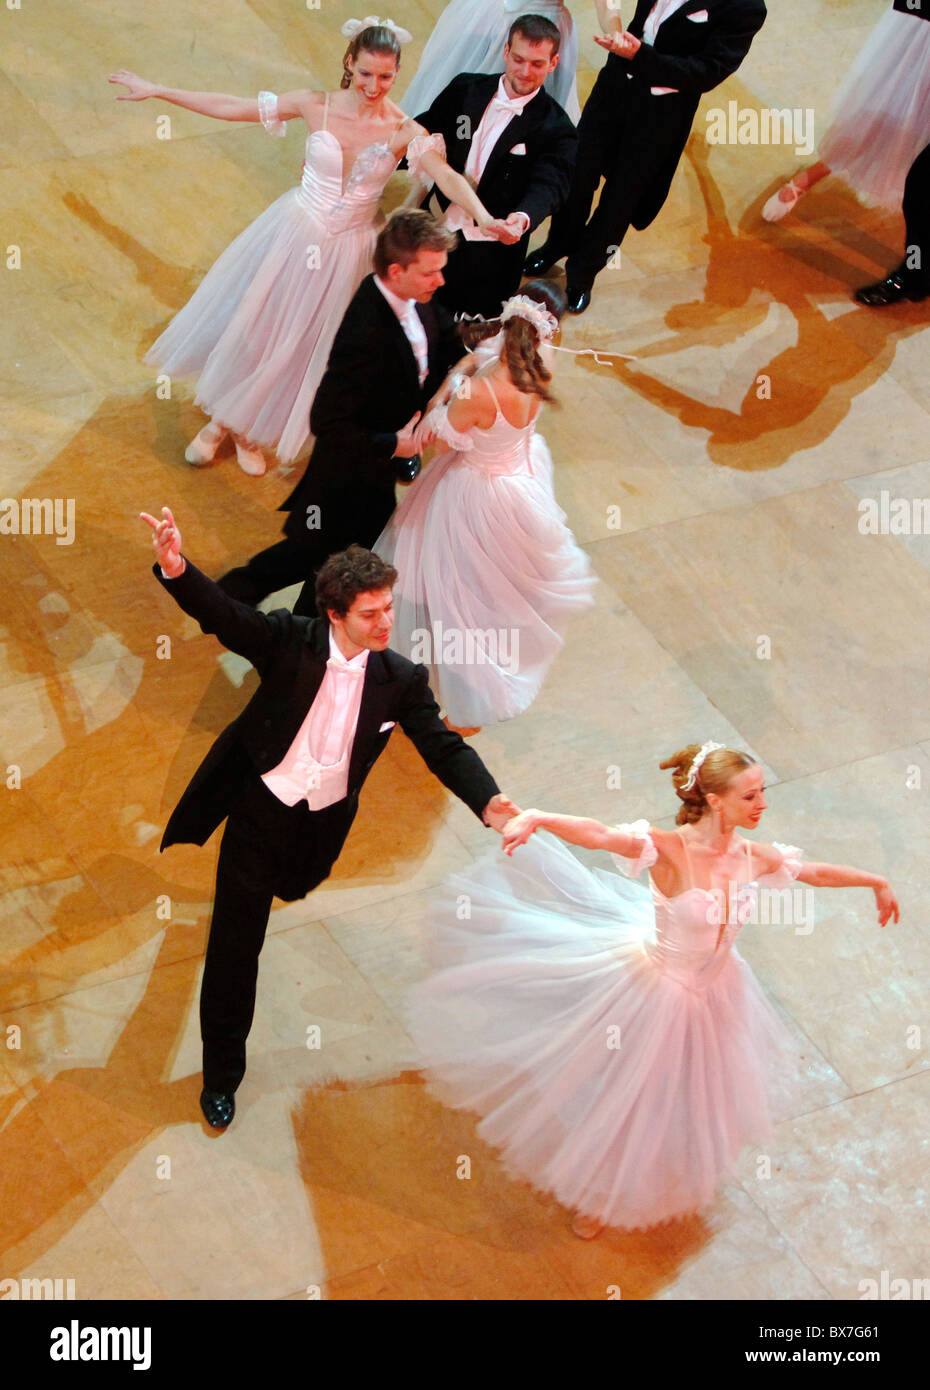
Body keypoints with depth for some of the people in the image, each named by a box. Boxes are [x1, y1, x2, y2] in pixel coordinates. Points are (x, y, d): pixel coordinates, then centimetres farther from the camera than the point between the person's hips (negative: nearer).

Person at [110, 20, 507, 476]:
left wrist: (483, 217, -52)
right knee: (250, 325, 12)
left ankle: (251, 431, 39)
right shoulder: (316, 106, -13)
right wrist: (155, 91, -8)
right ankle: (220, 419, 39)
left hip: (346, 250, 0)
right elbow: (230, 108, -9)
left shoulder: (403, 130, -16)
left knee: (303, 343, 14)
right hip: (293, 233, 0)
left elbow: (446, 176, -32)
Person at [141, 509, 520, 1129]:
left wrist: (489, 802, -29)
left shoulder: (401, 680, -11)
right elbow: (223, 615, -26)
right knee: (234, 946, 4)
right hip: (259, 812, -2)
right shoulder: (291, 640, -16)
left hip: (324, 826, 2)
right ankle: (222, 1075, 21)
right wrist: (177, 568, -48)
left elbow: (444, 747, -10)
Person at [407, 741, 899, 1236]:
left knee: (686, 1096, 26)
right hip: (655, 986, -5)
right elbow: (599, 834, -45)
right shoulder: (670, 849, -30)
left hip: (713, 990, 5)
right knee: (623, 1092, 15)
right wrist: (535, 818, -62)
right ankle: (595, 1192, 44)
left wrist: (876, 882, 19)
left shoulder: (754, 858, -13)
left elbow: (817, 872, 6)